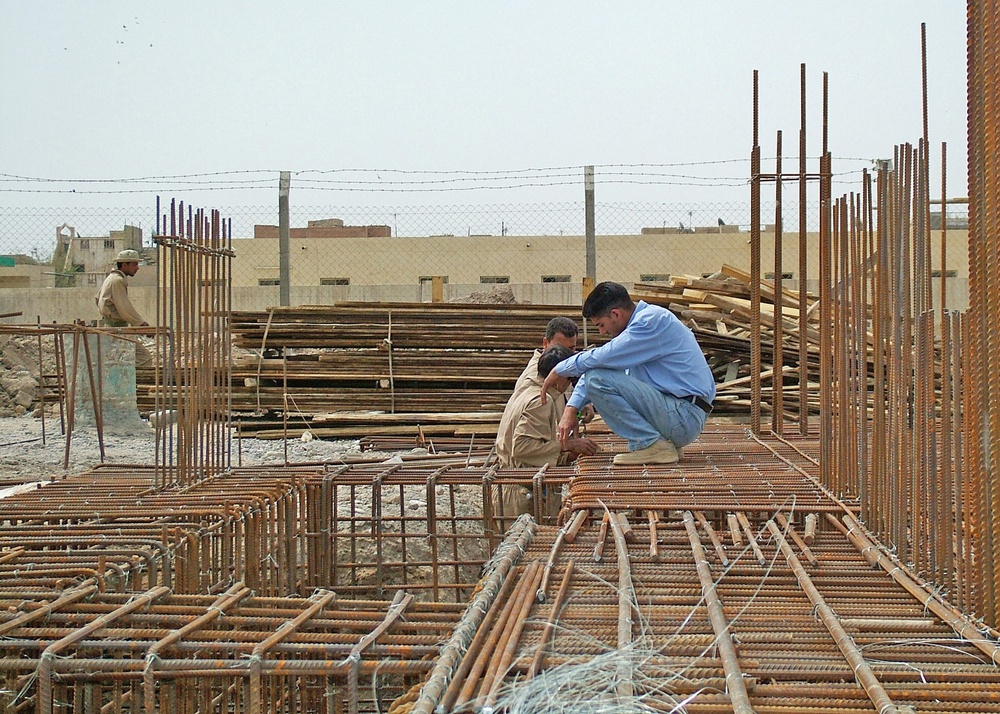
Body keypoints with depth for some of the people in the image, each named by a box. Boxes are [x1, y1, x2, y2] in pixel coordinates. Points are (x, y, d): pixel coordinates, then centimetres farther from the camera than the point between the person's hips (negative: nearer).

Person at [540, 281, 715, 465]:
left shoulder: (652, 320, -14)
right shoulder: (642, 320, 16)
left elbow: (604, 357, -21)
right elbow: (597, 365, 17)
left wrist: (560, 370, -5)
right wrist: (571, 408, 10)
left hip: (684, 418, -10)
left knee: (597, 379, -18)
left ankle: (651, 444, -13)